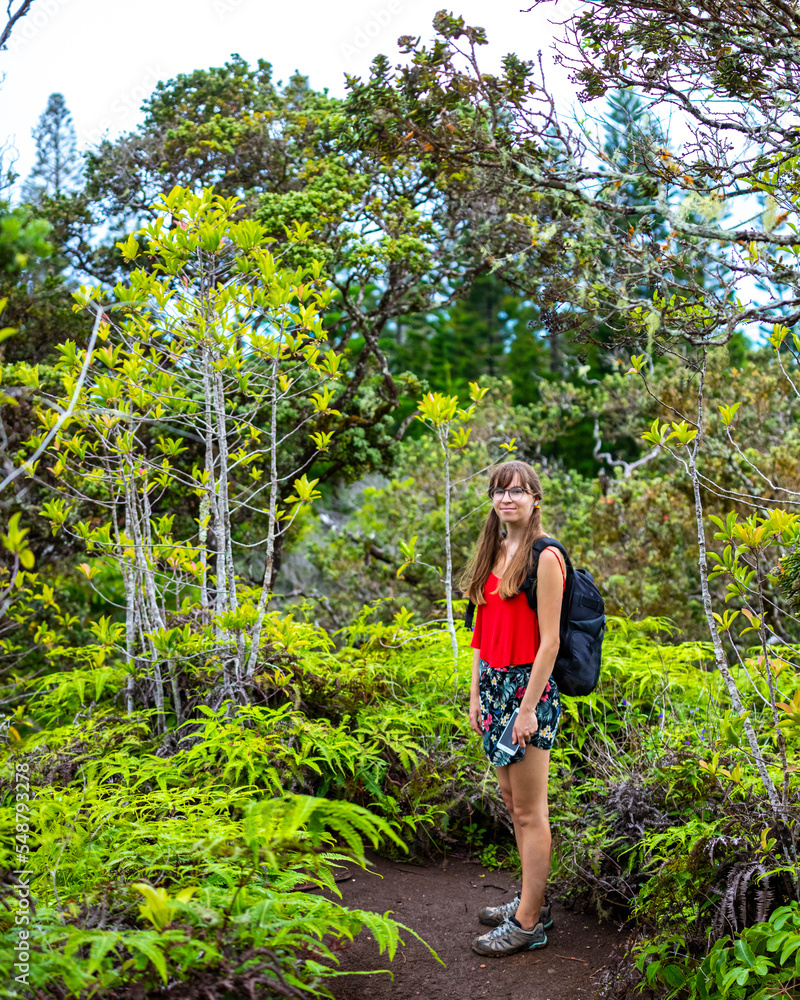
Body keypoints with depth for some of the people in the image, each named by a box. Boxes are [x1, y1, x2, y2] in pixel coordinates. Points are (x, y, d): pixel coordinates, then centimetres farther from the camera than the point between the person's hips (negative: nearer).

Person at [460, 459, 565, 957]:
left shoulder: (545, 556, -12)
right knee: (513, 801, 15)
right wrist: (476, 693, 12)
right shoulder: (494, 552, 11)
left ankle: (529, 922, 8)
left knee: (530, 811, -1)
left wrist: (528, 708, -17)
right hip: (494, 683, 8)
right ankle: (534, 900, 27)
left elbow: (549, 641, -15)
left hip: (529, 686, -8)